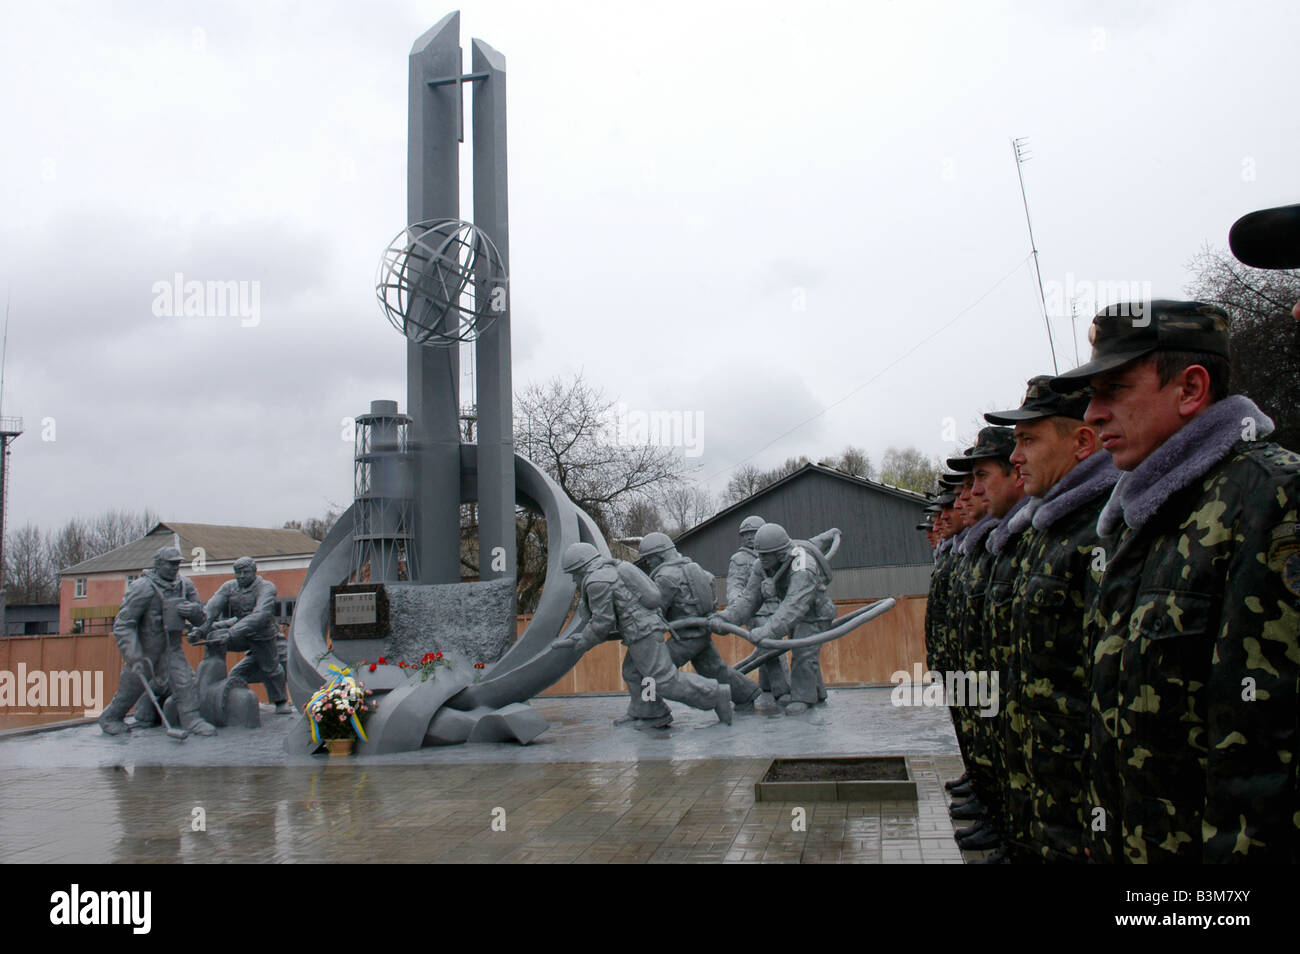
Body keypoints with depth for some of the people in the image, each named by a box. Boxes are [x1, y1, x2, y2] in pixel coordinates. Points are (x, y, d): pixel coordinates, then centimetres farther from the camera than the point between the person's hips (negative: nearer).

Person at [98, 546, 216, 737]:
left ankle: (191, 719, -12)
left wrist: (194, 610, -22)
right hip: (143, 649, -4)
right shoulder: (142, 588, -18)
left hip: (171, 648, 4)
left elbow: (202, 619, 4)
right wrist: (135, 657, -31)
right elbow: (122, 625, -21)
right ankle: (109, 718, 32)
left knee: (184, 680, -14)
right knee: (130, 689, 9)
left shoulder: (185, 586, 0)